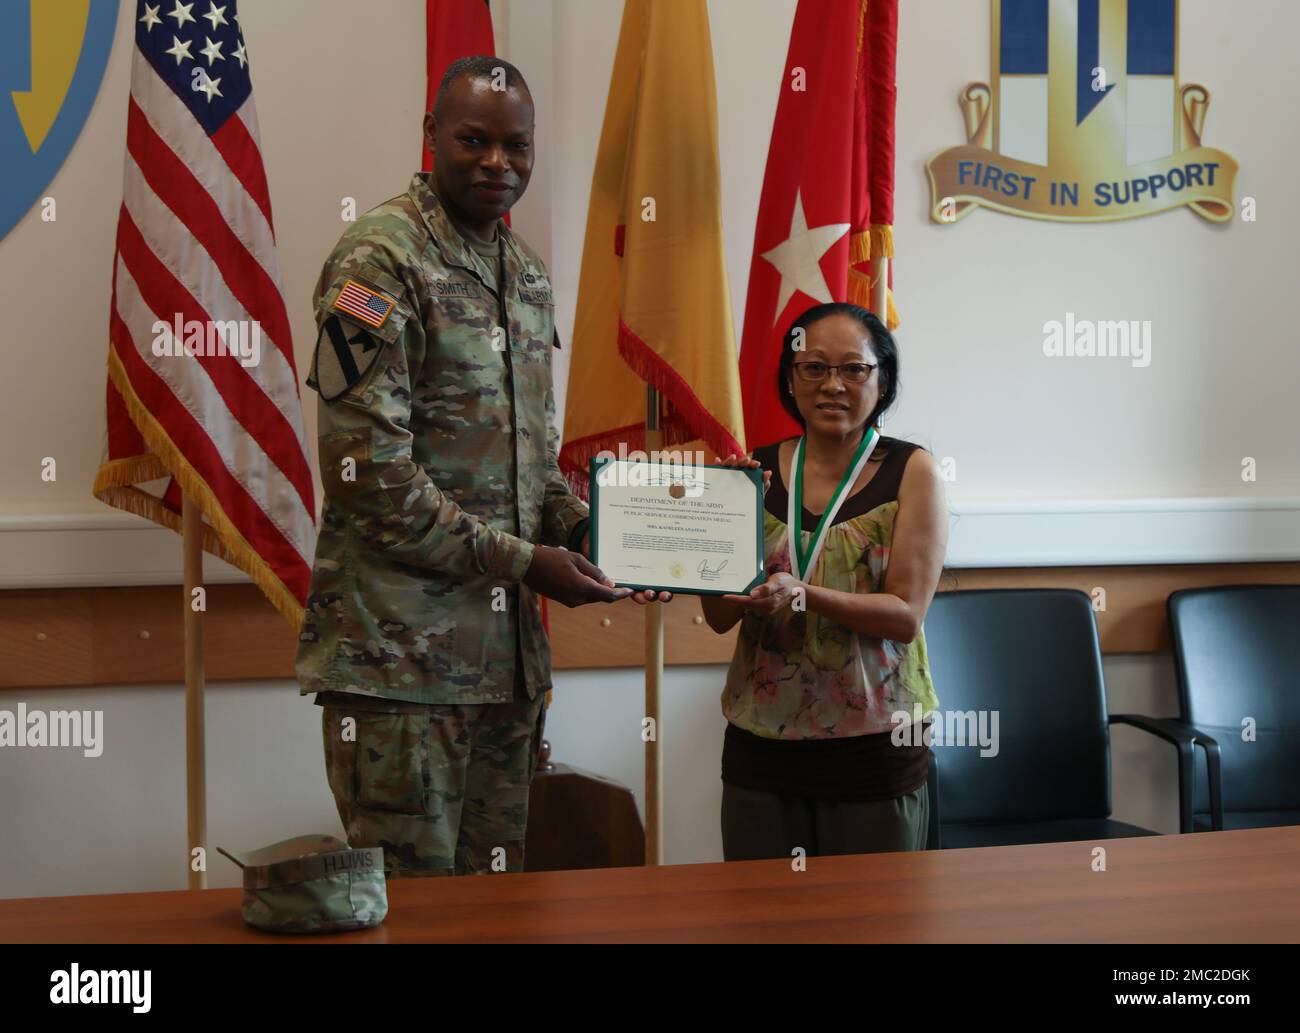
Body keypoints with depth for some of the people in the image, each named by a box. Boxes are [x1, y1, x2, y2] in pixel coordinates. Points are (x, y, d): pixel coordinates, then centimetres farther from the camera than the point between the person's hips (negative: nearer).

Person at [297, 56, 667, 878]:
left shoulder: (528, 270, 14)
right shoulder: (379, 260, -10)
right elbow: (371, 471, -17)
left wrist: (592, 538, 4)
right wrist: (522, 562, -15)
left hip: (509, 648, 7)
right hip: (400, 652, -7)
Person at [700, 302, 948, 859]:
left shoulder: (912, 472, -3)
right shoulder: (757, 470, 4)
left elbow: (905, 615, -11)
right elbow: (718, 617, 1)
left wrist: (802, 595, -24)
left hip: (875, 747, -2)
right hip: (761, 746, 2)